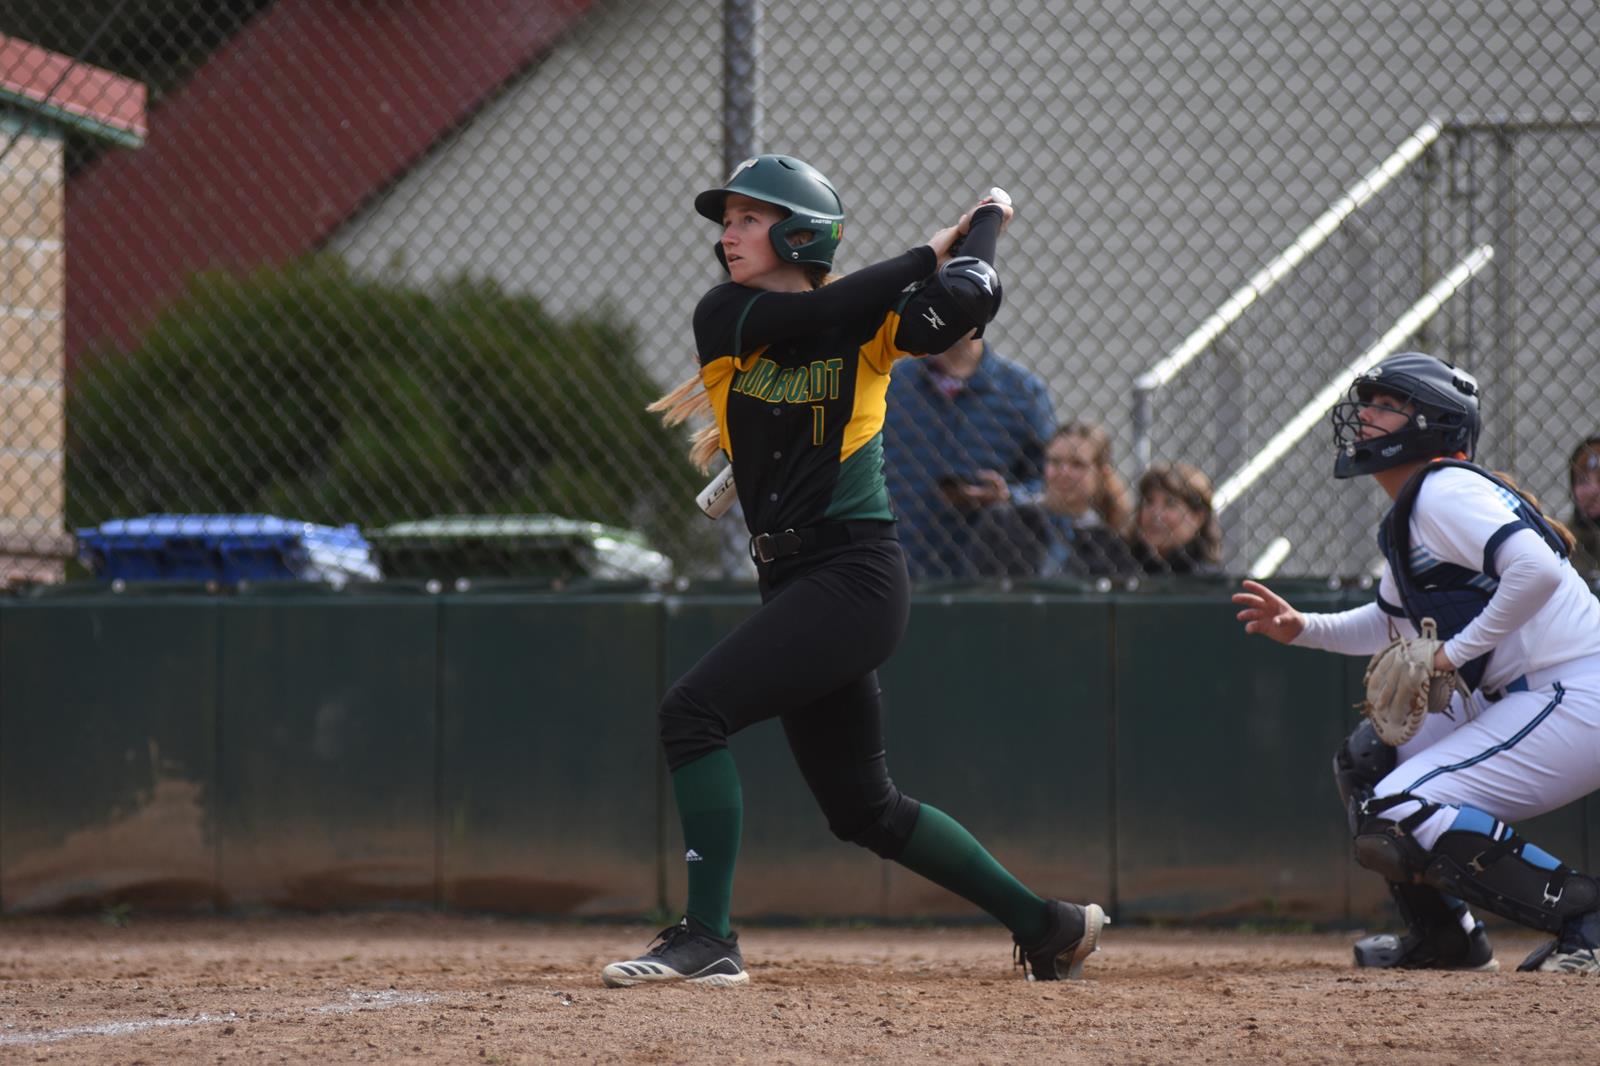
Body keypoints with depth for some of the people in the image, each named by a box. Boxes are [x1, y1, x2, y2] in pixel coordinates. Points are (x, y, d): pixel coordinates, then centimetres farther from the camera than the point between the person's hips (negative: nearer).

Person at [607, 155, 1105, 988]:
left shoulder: (867, 327, -4)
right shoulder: (724, 317, 7)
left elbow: (968, 302, -22)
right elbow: (819, 312, -11)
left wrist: (982, 225, -3)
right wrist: (926, 254, -2)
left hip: (856, 574, -7)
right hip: (792, 577, 7)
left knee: (693, 709, -21)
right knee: (863, 809, 13)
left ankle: (706, 936, -20)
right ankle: (1046, 924, 25)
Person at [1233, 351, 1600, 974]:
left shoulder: (1444, 492, -14)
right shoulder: (1408, 515, 17)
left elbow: (1537, 570, -30)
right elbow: (1394, 622, 33)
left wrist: (1459, 649, -21)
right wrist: (1303, 629, 17)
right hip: (1519, 699, 11)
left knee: (1400, 816, -18)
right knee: (1368, 760, 21)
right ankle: (1445, 938, 26)